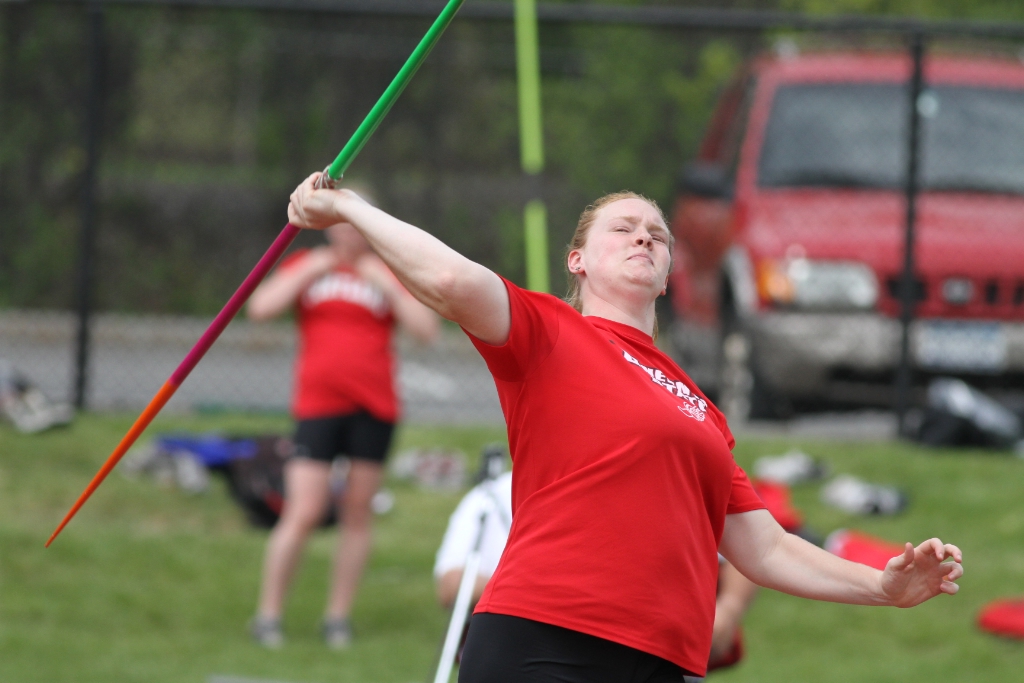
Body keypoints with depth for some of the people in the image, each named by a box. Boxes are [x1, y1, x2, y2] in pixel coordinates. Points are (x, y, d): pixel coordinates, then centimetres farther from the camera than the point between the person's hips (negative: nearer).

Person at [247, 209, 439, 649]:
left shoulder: (386, 276, 10)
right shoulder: (307, 267, 11)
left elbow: (426, 329, 0)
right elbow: (260, 308, -1)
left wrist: (386, 285, -7)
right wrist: (308, 273, -6)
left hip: (374, 409, 1)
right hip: (318, 407, -1)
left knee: (357, 514, 4)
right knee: (303, 514, -9)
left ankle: (338, 617, 13)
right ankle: (268, 615, 1)